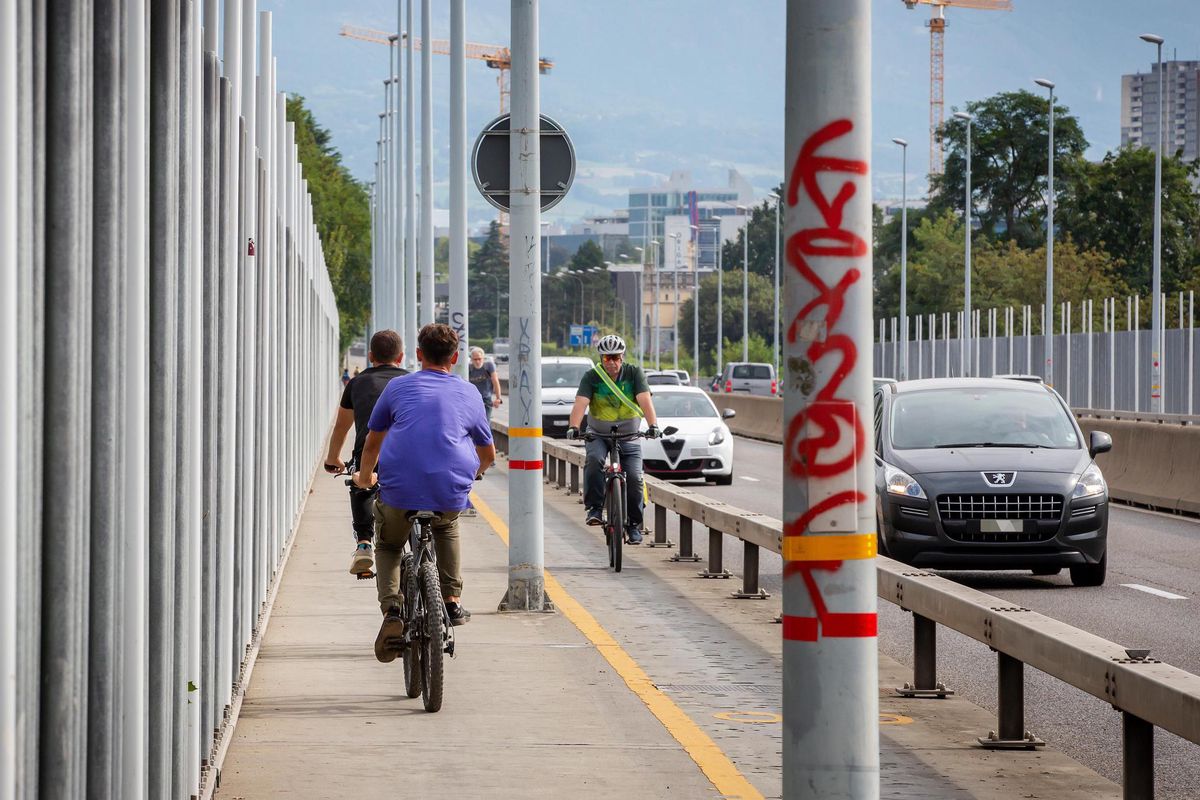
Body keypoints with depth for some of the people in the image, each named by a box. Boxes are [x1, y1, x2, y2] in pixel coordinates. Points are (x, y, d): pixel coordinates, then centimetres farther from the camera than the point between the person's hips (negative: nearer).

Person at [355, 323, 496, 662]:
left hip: (399, 491, -1)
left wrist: (364, 476, 38)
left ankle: (391, 609, -1)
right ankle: (452, 601, 27)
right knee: (447, 528, 36)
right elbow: (488, 455, 24)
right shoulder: (469, 394, 14)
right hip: (451, 495, 2)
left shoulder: (398, 387, 10)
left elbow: (372, 443, 19)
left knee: (388, 547, 25)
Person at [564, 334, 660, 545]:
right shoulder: (592, 377, -9)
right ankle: (594, 508, -23)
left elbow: (645, 400, -22)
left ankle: (634, 524, 5)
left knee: (634, 477, -12)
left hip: (628, 435, 0)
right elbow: (581, 403, -22)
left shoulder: (634, 373, -9)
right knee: (594, 460, -31)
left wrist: (653, 425, -39)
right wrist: (574, 427, -41)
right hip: (598, 434, 0)